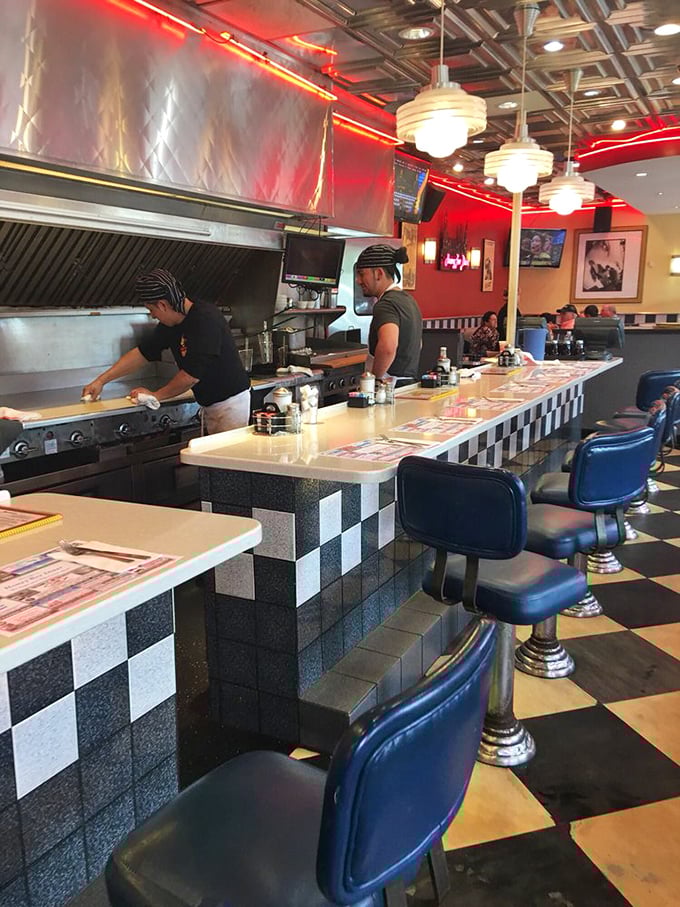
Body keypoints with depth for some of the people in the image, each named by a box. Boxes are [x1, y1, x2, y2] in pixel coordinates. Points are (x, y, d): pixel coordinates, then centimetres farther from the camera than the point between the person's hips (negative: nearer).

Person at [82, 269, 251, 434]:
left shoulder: (205, 319, -22)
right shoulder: (170, 324, 5)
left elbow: (192, 375, -23)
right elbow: (142, 353, 15)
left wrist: (155, 396, -9)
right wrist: (101, 381, 13)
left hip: (230, 401, -7)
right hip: (209, 402, 8)